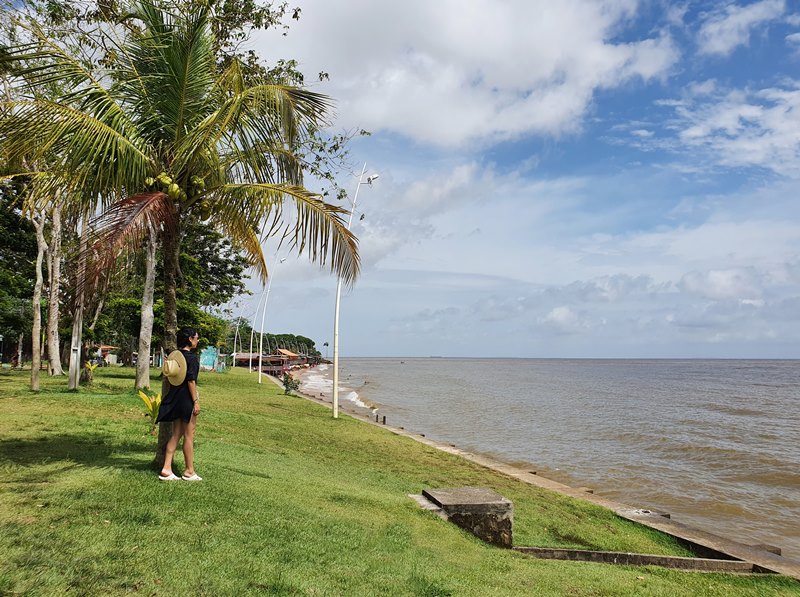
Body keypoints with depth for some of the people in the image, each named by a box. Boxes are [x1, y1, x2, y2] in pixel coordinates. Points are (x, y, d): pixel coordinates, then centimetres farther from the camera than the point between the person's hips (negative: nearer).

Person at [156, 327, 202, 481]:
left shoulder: (173, 355, 8)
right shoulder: (192, 357, -15)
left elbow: (167, 377, 12)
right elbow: (191, 381, -19)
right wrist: (196, 401, -15)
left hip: (175, 399, 8)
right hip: (187, 399, -8)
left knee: (176, 434, 14)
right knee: (189, 436, 3)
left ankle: (166, 470, 13)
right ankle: (189, 472, 12)